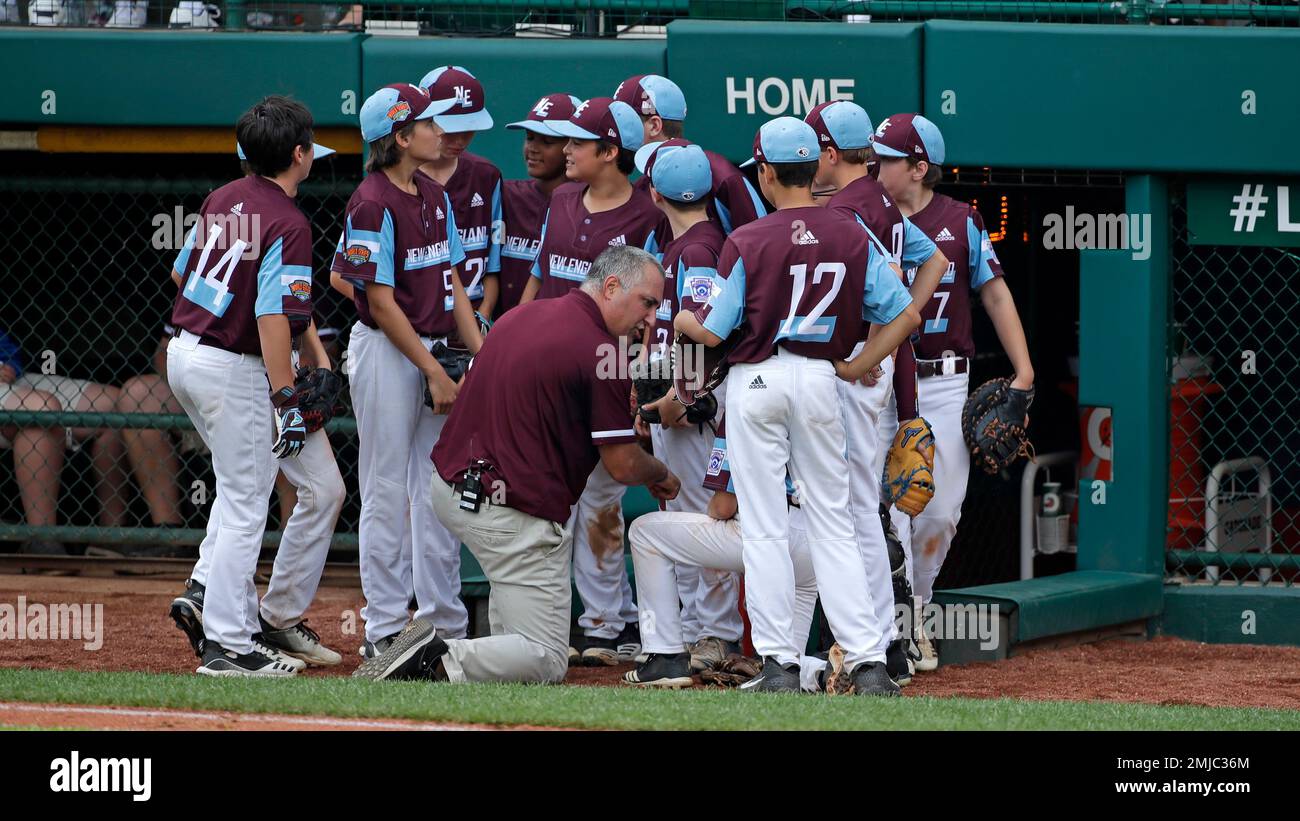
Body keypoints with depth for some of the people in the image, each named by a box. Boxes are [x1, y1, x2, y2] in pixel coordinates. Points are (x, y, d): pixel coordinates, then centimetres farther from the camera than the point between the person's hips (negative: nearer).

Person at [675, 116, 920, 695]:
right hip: (819, 379, 3)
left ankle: (778, 663, 0)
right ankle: (867, 662, -1)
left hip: (757, 381, -3)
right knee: (833, 524, 7)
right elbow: (904, 315, -2)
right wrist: (856, 367, 7)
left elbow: (712, 331, -9)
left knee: (764, 528, 3)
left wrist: (676, 319, 11)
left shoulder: (747, 242, -11)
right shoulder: (853, 238, -1)